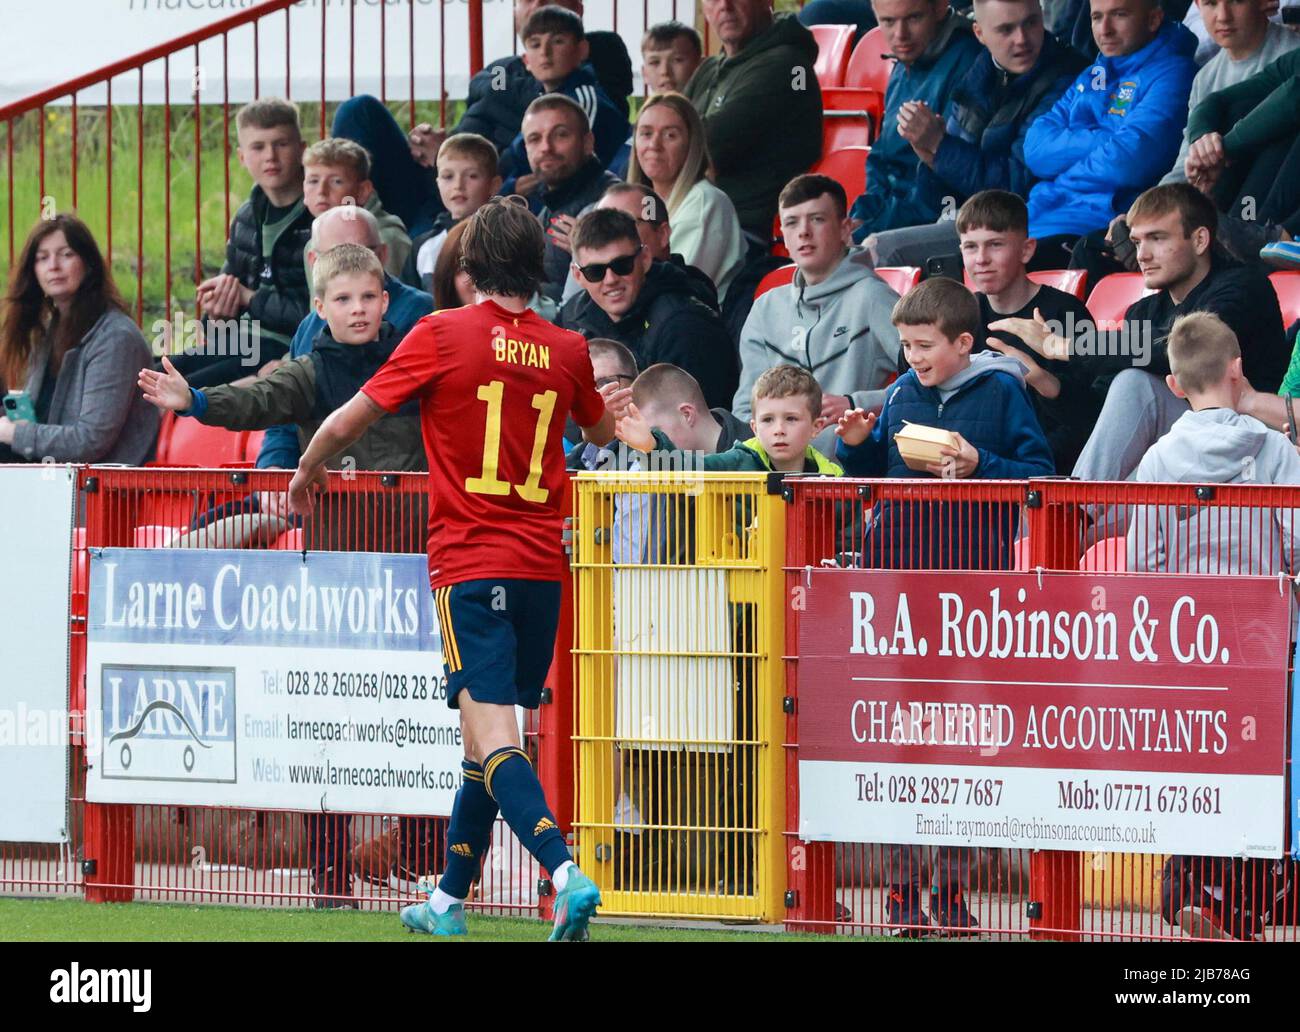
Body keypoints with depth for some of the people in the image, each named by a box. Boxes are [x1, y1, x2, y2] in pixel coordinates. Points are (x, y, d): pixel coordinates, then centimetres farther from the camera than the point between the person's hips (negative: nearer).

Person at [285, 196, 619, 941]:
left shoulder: (444, 335, -5)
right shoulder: (567, 351, 6)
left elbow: (351, 419, 1)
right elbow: (604, 432, 27)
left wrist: (309, 470, 21)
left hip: (470, 564, -5)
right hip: (542, 565, 5)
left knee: (492, 738, -14)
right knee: (489, 736, 17)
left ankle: (567, 873, -33)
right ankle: (450, 901, 26)